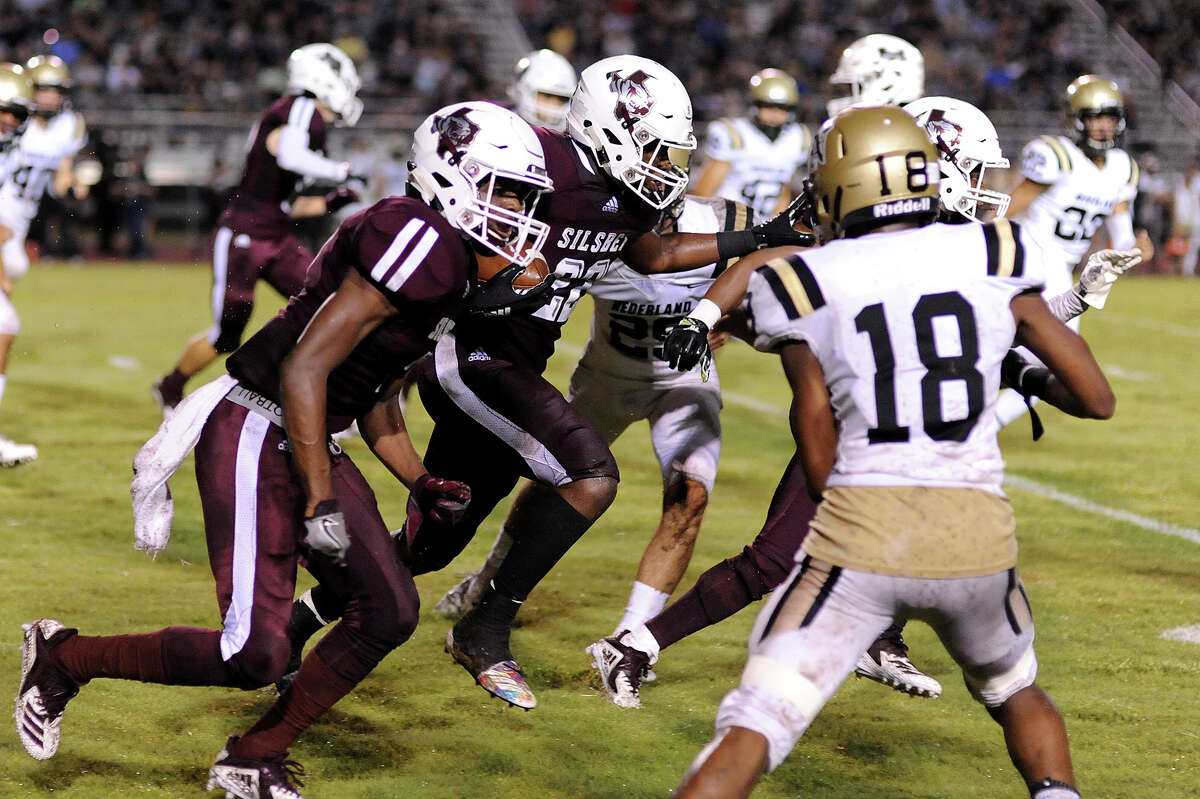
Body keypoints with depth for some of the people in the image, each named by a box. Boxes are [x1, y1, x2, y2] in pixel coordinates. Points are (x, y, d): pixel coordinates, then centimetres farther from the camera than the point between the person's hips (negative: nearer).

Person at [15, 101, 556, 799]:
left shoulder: (463, 279, 13)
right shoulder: (424, 246, -19)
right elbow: (304, 371, -22)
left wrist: (421, 485, 9)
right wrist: (320, 505, -19)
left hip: (313, 445, 10)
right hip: (257, 436, -10)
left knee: (389, 612, 6)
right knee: (254, 656, -12)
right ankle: (64, 658, 8)